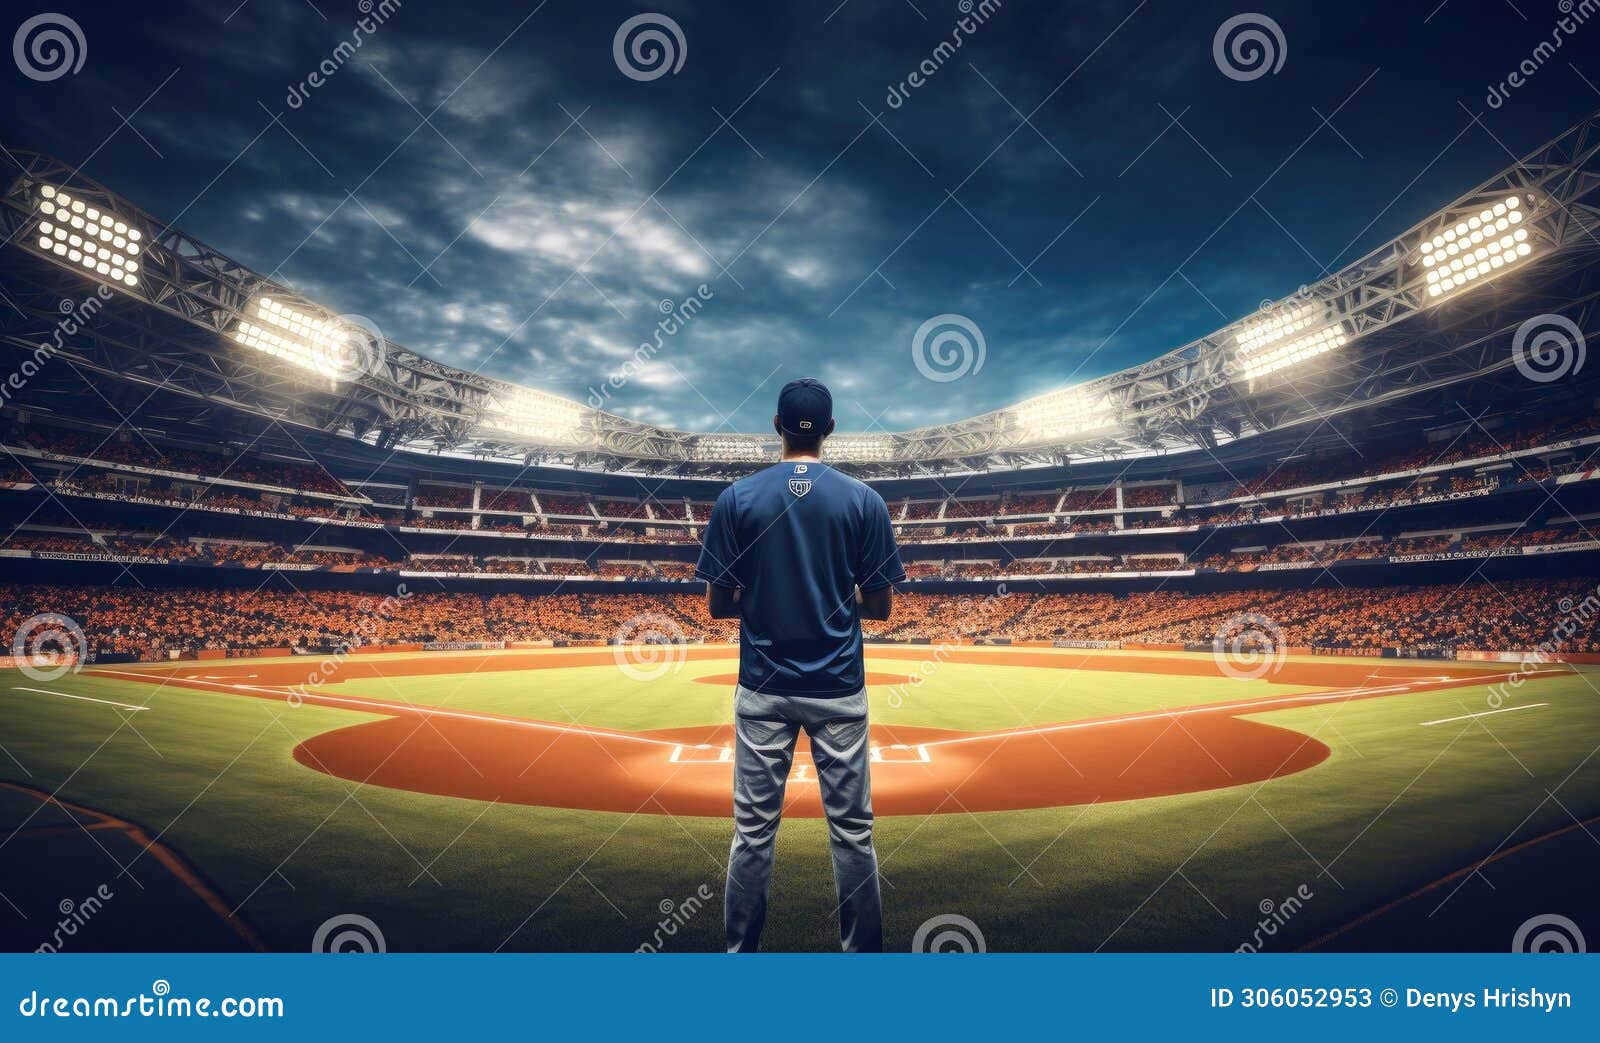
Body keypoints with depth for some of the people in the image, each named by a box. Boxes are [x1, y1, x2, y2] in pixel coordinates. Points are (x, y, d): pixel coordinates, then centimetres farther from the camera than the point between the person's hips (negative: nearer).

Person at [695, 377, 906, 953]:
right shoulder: (863, 500, -5)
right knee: (852, 830, 12)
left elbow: (718, 604, -3)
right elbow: (880, 606, -2)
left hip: (763, 690, 1)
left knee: (753, 831, 12)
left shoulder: (737, 498, -5)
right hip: (838, 690, 0)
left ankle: (741, 952, 25)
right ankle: (863, 951, 25)